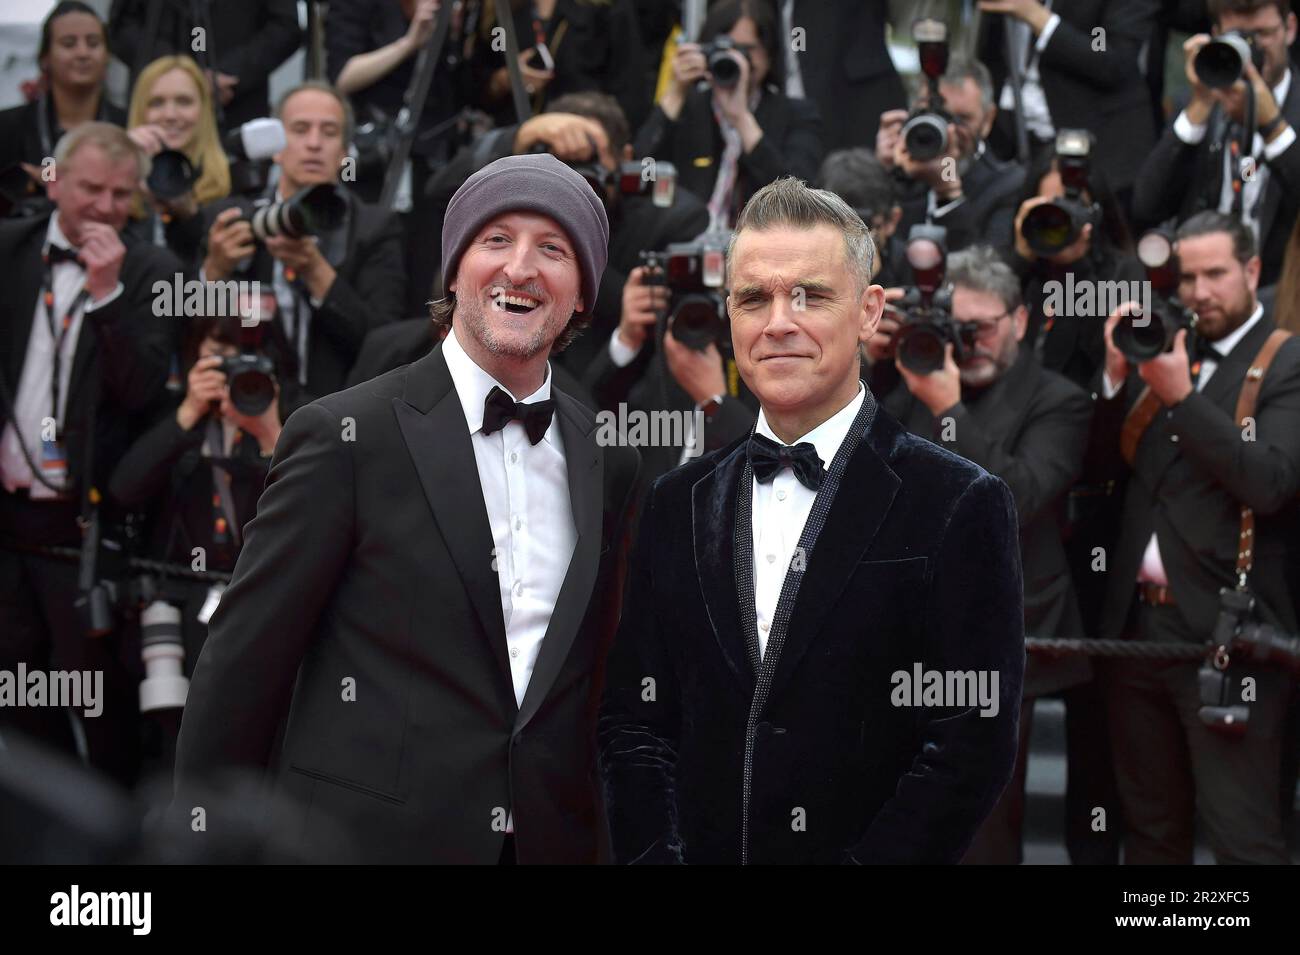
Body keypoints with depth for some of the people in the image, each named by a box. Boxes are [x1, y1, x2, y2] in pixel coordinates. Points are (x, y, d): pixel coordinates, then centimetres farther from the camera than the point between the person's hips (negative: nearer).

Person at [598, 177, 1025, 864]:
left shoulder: (960, 505, -9)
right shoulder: (679, 503, 5)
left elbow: (974, 747, -15)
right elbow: (634, 721, 4)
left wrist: (857, 862, -22)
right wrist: (654, 855, -12)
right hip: (700, 850, 4)